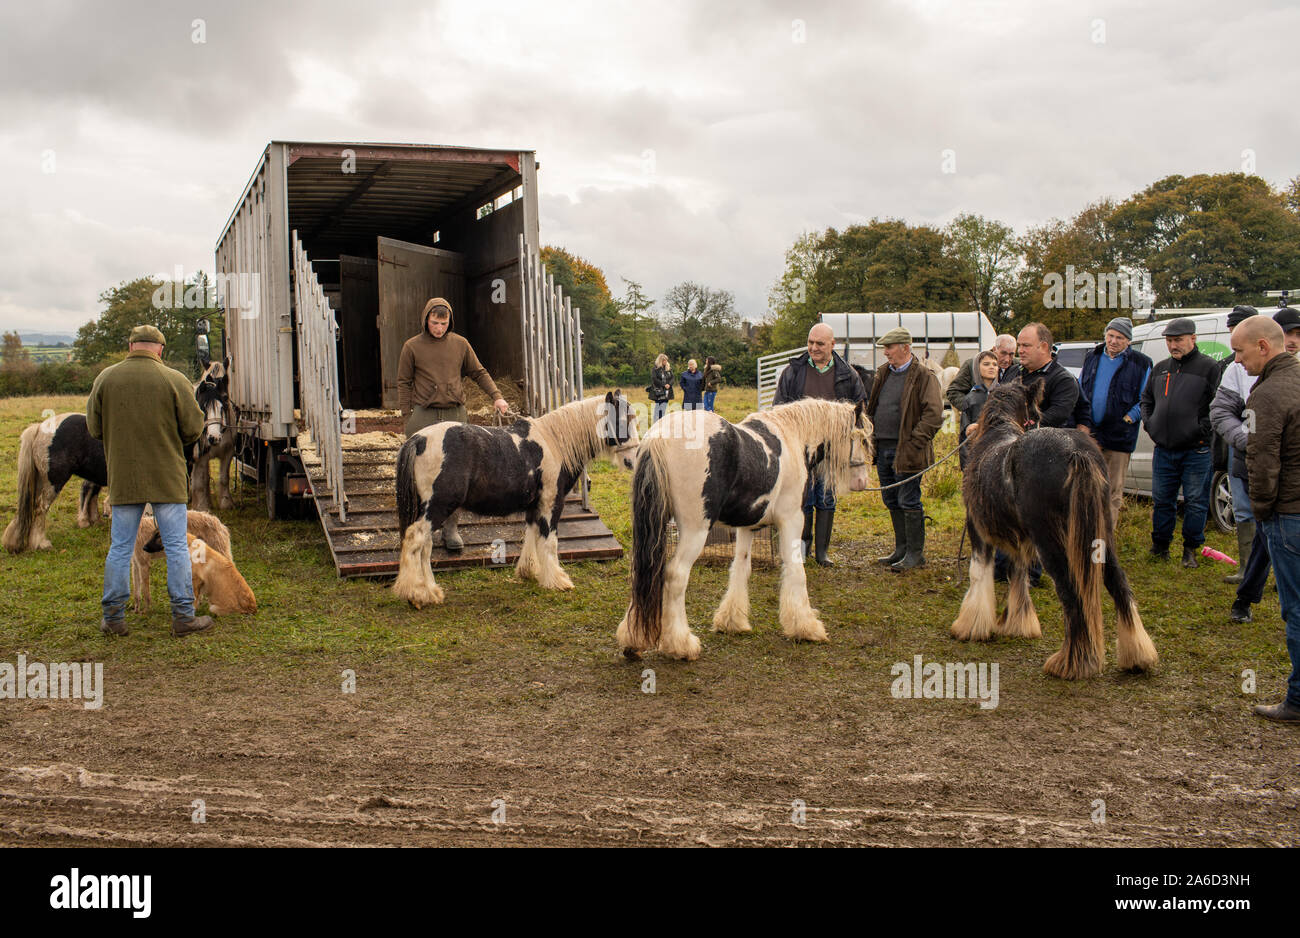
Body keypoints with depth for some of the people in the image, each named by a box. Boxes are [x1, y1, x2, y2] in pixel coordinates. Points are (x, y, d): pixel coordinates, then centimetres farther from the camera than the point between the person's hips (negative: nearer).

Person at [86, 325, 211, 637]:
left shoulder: (105, 378, 0)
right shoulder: (175, 380, -7)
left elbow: (94, 428, 6)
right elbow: (193, 428, -5)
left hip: (122, 478, 2)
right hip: (167, 478, -2)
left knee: (120, 547, 10)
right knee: (176, 547, 4)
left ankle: (113, 618, 15)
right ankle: (183, 616, 6)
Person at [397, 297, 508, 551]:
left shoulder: (460, 344, 8)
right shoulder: (412, 347, 2)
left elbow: (479, 373, 16)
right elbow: (404, 382, 6)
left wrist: (496, 396, 4)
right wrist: (407, 416, -1)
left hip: (455, 415, 2)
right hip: (424, 416, -2)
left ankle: (450, 529, 6)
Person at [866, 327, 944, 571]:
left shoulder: (924, 377, -9)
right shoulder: (883, 374, 14)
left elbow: (934, 415, -16)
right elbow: (871, 408, 24)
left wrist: (914, 443, -18)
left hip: (906, 450, -8)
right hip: (882, 448, 8)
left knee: (908, 502, -3)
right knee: (892, 502, 14)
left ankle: (915, 553, 6)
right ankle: (901, 549, 24)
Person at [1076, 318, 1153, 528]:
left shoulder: (1140, 363, 0)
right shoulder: (1092, 358, 11)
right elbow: (1079, 392, 17)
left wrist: (1129, 418, -10)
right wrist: (1082, 422, 6)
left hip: (1119, 436, -3)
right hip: (1089, 432, 3)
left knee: (1113, 490, 4)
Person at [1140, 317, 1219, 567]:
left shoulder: (1209, 367, -5)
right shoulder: (1160, 369, 13)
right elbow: (1146, 400, 25)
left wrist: (1202, 430, -15)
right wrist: (1149, 424, 10)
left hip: (1196, 451, -5)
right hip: (1164, 450, 5)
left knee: (1195, 503, 2)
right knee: (1162, 501, 12)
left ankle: (1190, 550, 14)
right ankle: (1160, 546, 24)